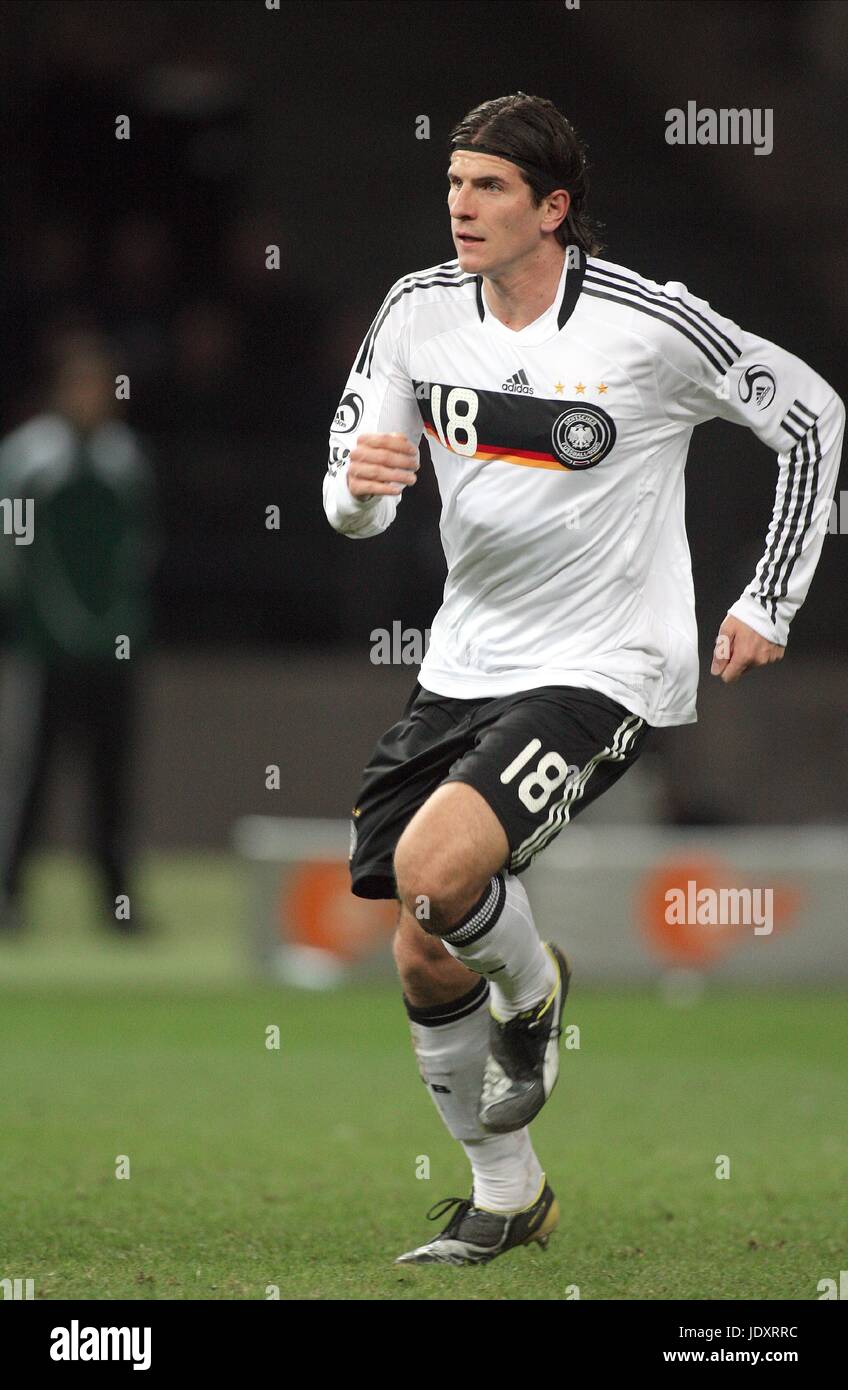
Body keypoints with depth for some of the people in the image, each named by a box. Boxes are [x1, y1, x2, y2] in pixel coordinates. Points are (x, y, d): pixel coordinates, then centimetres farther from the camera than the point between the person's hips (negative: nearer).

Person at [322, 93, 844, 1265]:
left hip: (603, 672, -6)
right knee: (424, 959, 5)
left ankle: (533, 990, 7)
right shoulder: (420, 310, -1)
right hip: (465, 666, 6)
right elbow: (352, 498, 7)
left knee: (435, 868, -27)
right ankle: (505, 1195, 25)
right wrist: (359, 487, -18)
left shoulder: (651, 324, -15)